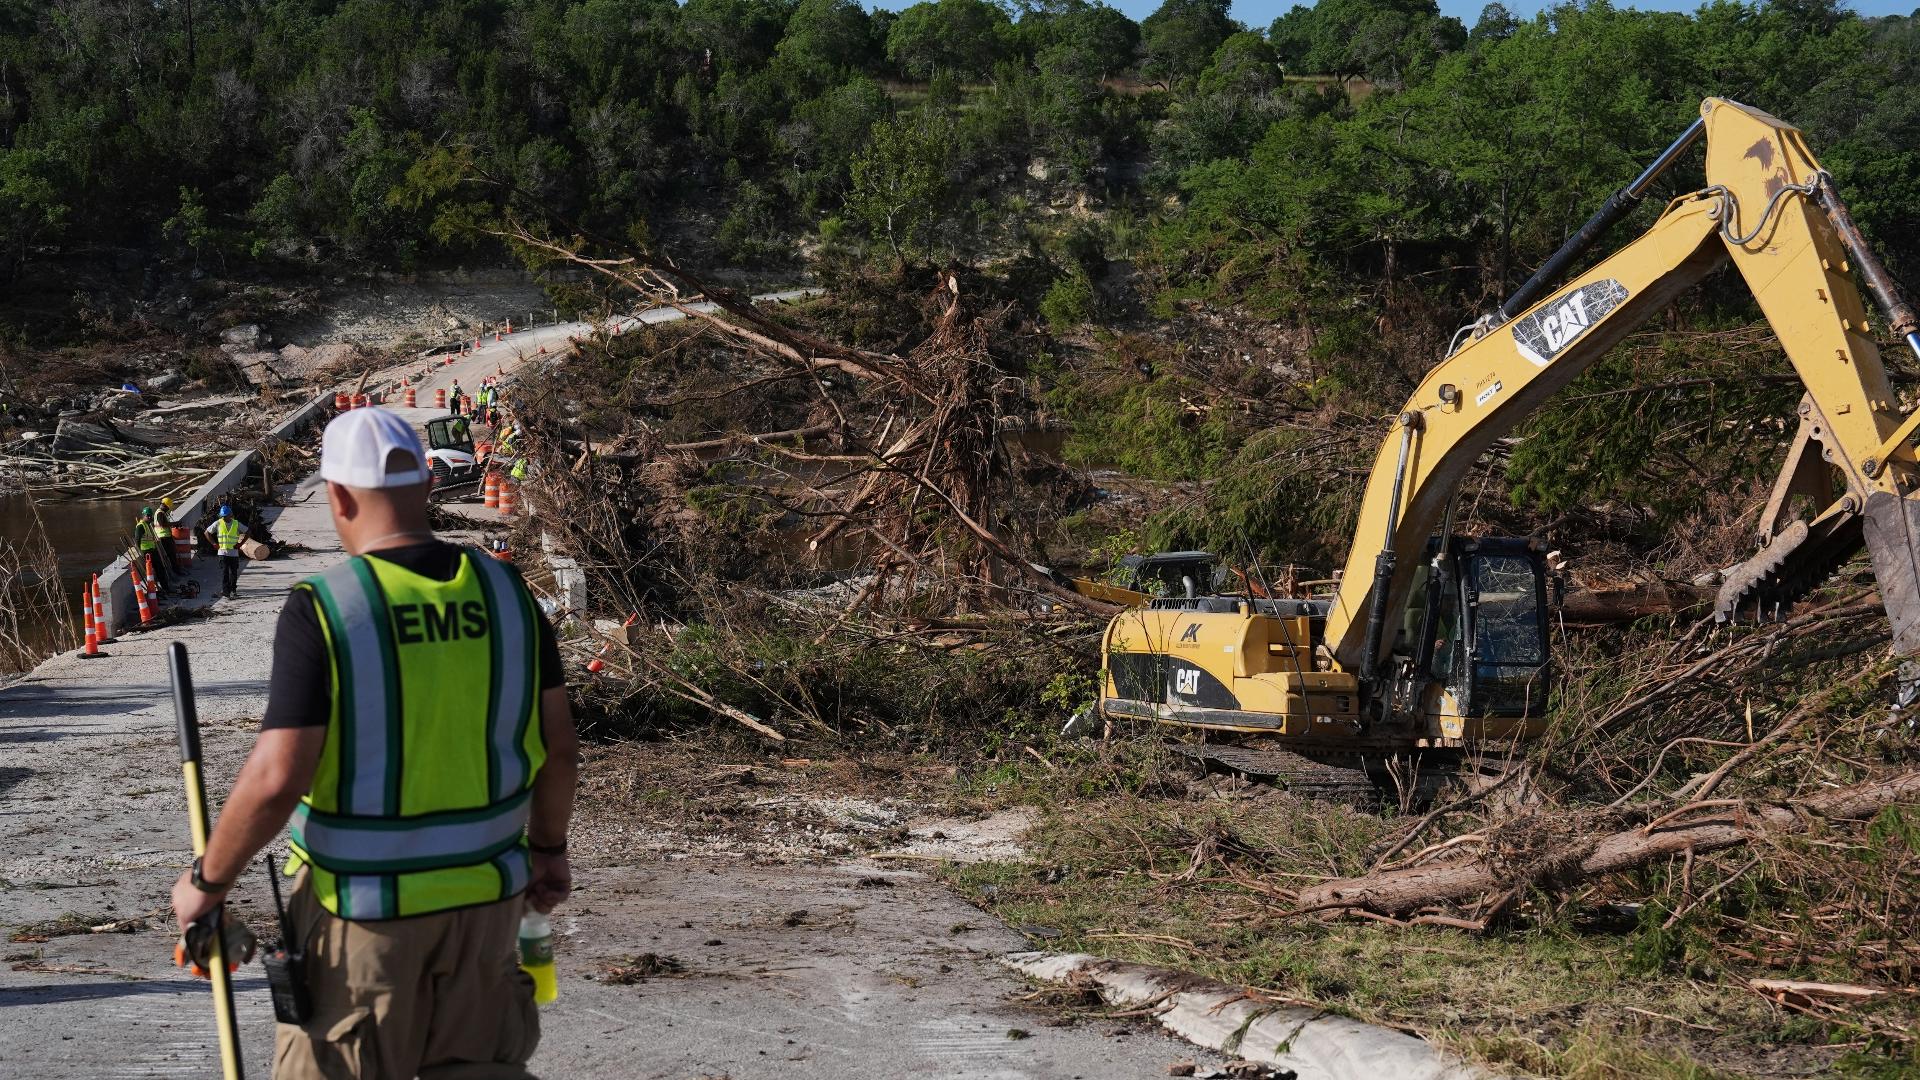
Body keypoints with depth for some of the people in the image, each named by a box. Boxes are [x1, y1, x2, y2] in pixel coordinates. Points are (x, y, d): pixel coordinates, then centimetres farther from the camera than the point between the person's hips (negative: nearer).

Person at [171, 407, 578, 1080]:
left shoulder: (323, 607, -16)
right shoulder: (503, 590, -2)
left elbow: (276, 779, -19)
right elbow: (559, 745, 3)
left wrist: (206, 882, -4)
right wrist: (549, 848, 19)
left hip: (364, 902, -4)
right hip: (485, 892, 4)